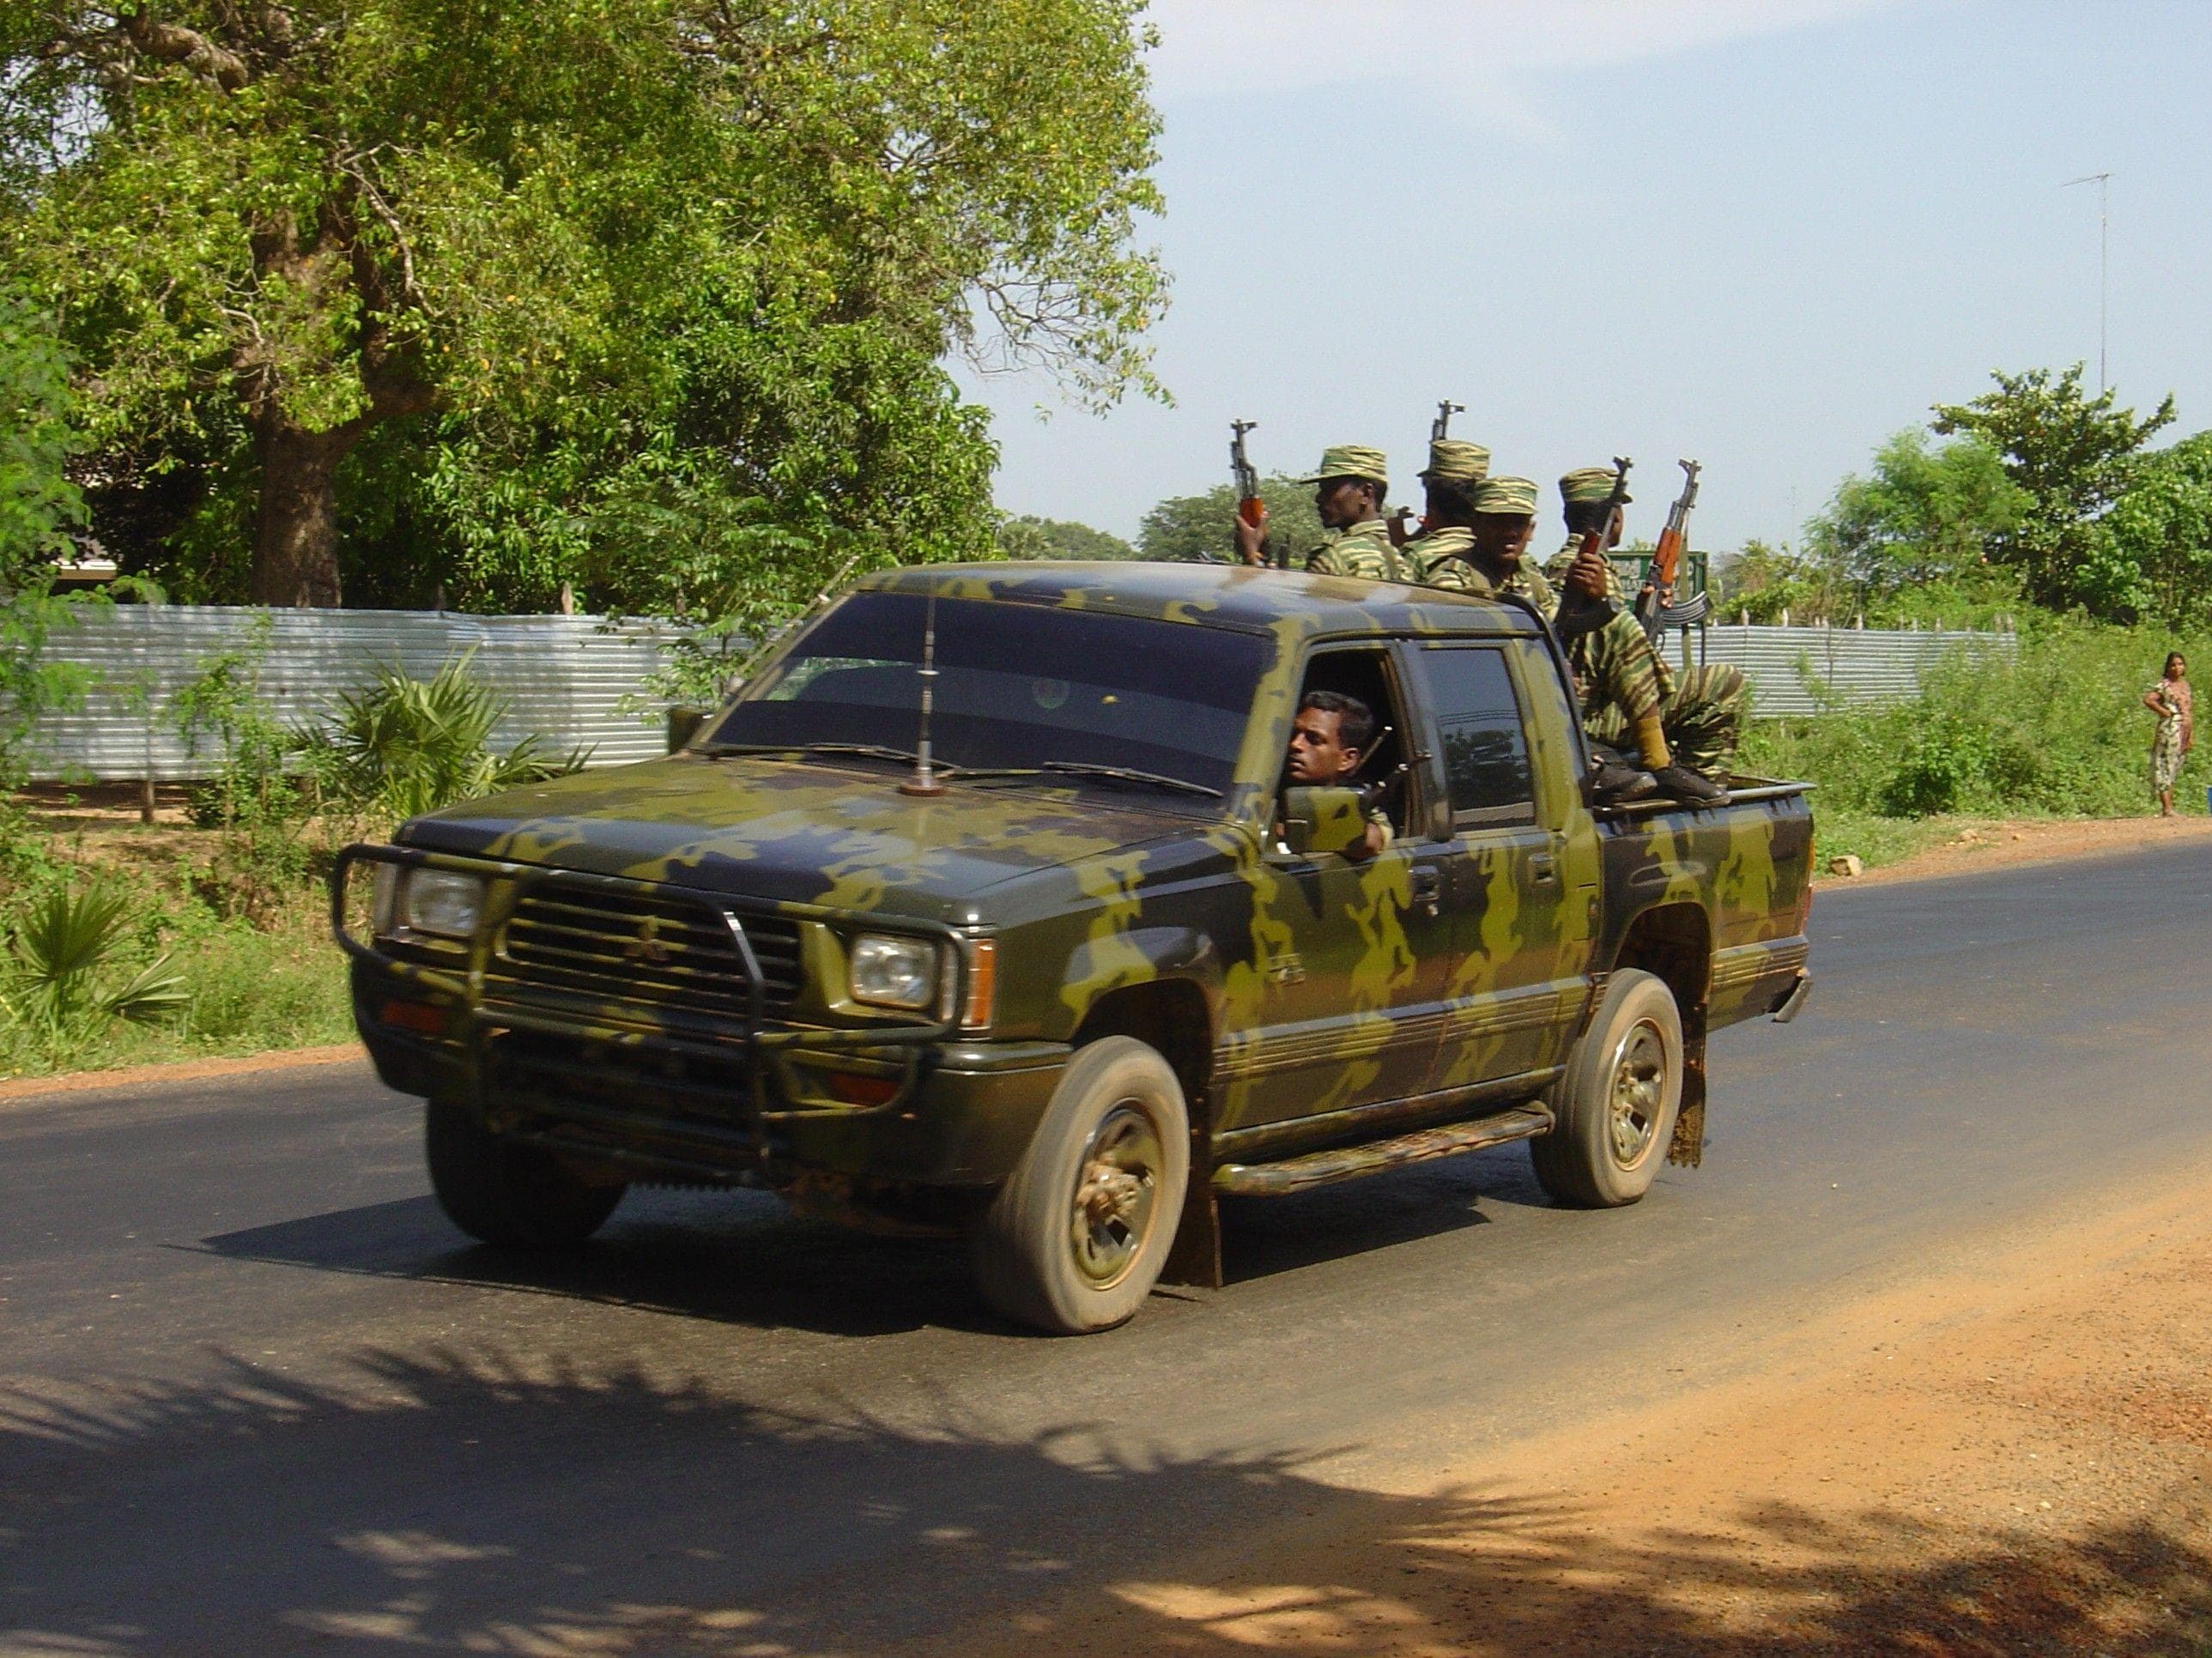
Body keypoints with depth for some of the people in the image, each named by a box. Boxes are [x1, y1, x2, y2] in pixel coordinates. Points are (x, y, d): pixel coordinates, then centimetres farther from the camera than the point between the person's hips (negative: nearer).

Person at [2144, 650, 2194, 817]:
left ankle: (2168, 807, 13)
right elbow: (2148, 700, -23)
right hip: (2169, 730, -8)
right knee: (2165, 766, -7)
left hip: (2185, 732, 8)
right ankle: (2167, 808, -10)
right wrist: (2165, 712, -15)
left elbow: (2190, 710, 19)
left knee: (2174, 769, 10)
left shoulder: (2185, 684, 15)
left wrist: (2192, 735, 15)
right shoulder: (2164, 685, -7)